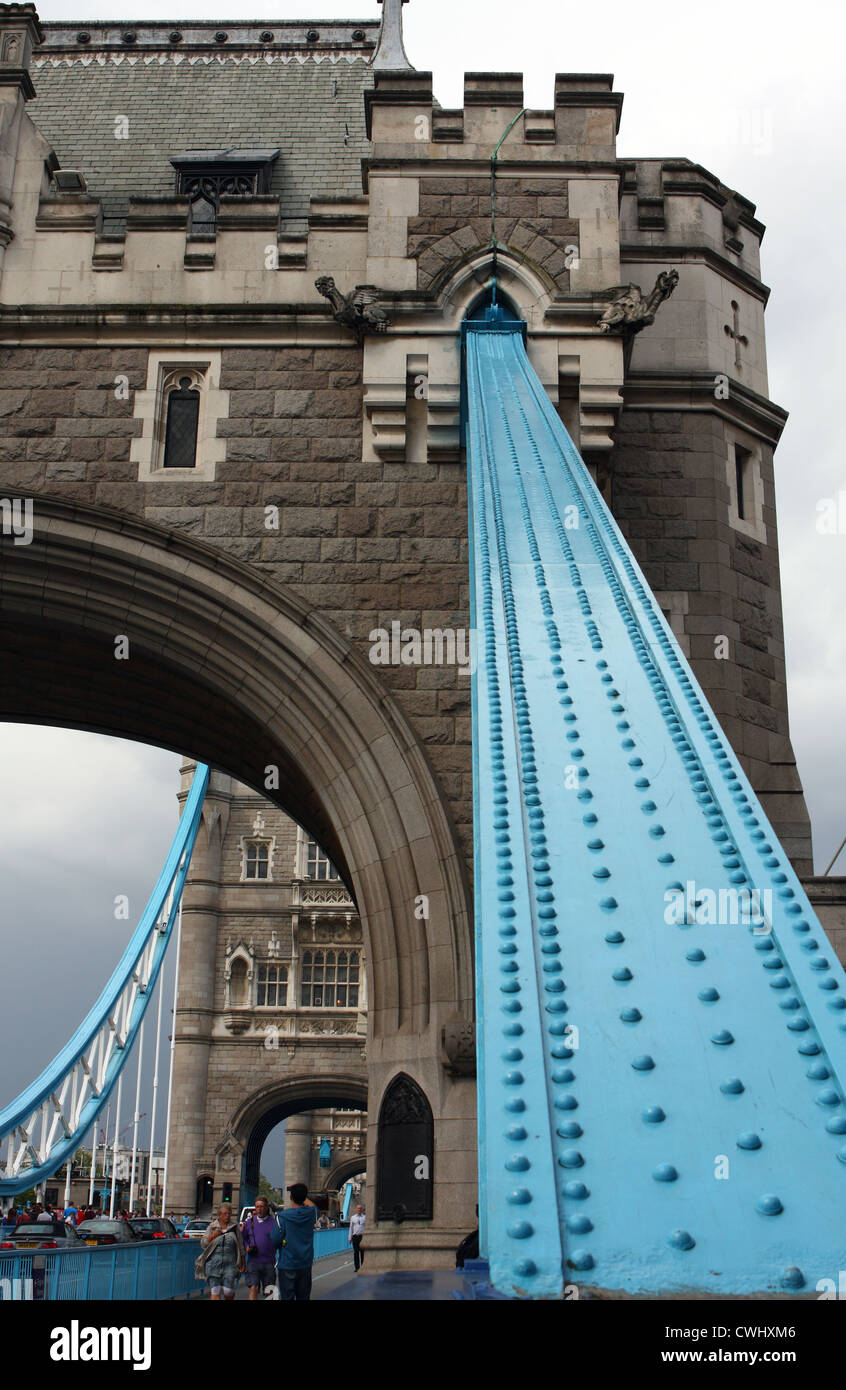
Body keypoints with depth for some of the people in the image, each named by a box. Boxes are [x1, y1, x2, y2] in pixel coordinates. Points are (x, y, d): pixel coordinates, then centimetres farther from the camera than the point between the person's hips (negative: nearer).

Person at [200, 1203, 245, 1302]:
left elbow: (240, 1247, 12)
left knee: (228, 1292, -10)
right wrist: (212, 1236, -11)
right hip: (214, 1262, 1)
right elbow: (203, 1244, 6)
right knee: (215, 1292, -7)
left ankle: (229, 1300, 20)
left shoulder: (235, 1226, 8)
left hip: (230, 1263, -1)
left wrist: (242, 1264, 11)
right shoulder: (212, 1227, 9)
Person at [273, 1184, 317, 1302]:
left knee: (287, 1297, 2)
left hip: (287, 1264, -4)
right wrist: (301, 1194, 24)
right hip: (306, 1265, 4)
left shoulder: (282, 1216, -16)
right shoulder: (311, 1213, -4)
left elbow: (275, 1241, -10)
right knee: (303, 1297, 12)